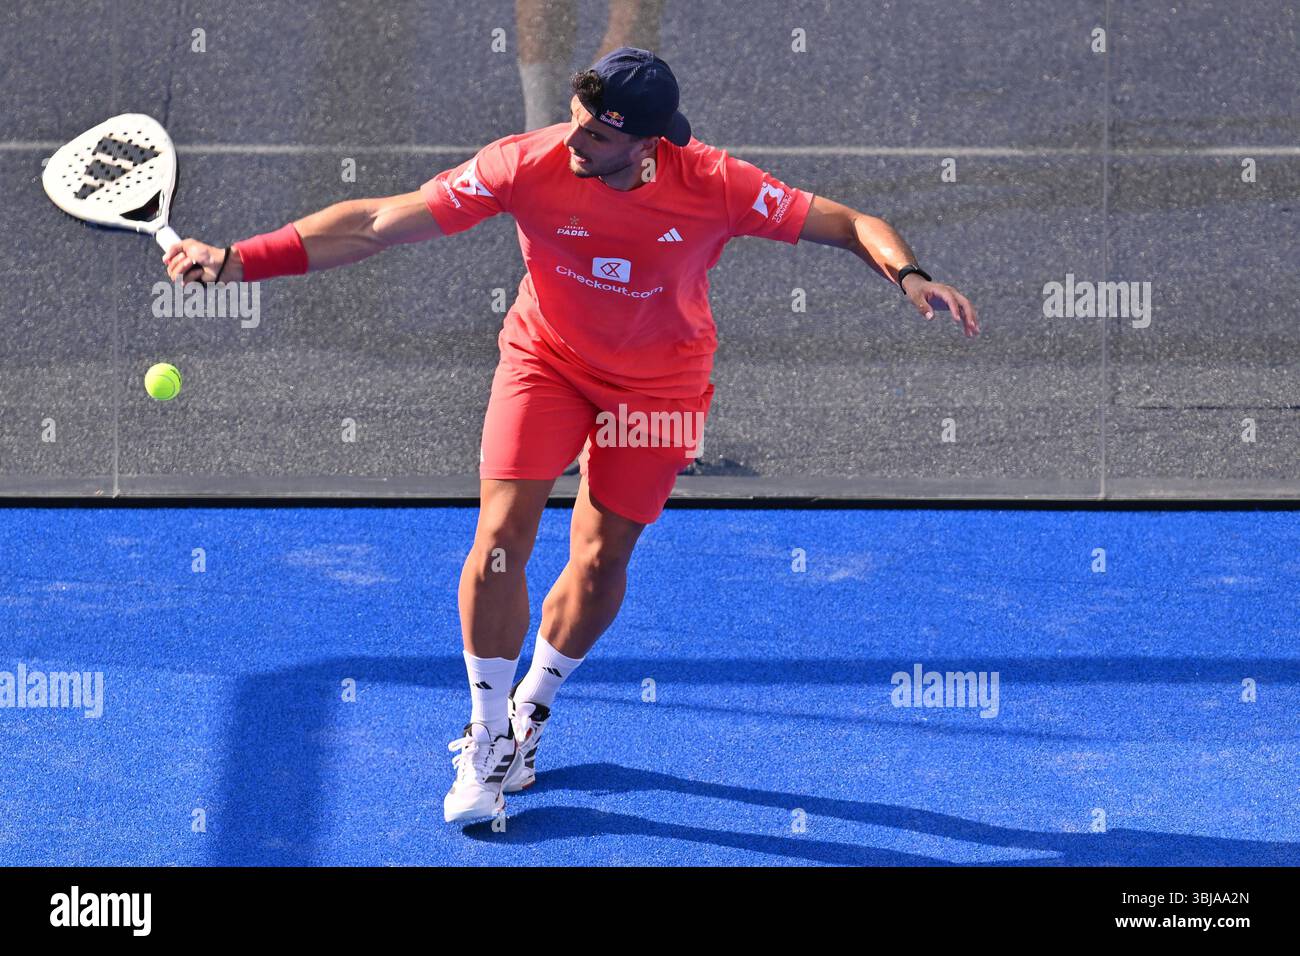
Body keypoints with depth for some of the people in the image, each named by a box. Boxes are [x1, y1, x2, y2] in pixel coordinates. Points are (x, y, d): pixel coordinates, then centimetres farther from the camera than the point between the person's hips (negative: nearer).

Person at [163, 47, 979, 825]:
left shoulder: (714, 186, -27)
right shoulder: (528, 166, -27)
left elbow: (847, 223, -17)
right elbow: (377, 224, -28)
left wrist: (908, 273, -38)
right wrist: (240, 260, -34)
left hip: (657, 382, 1)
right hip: (546, 356, 0)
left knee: (602, 560, 5)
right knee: (501, 537, -14)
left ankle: (530, 713, 34)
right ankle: (487, 743, 4)